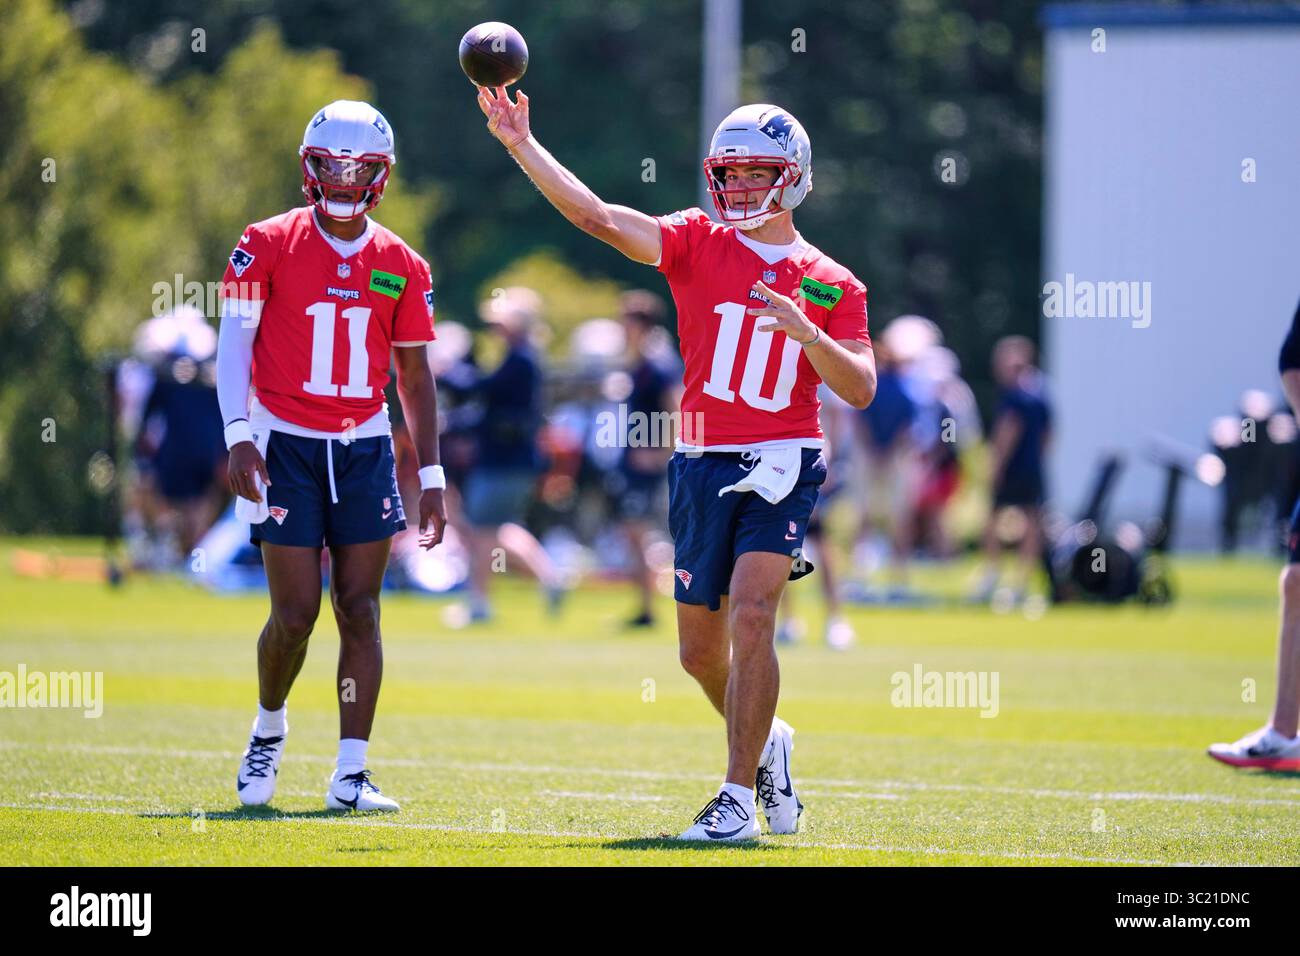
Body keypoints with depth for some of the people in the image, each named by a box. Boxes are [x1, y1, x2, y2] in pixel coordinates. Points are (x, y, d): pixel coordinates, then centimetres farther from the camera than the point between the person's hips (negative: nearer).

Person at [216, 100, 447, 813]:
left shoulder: (401, 266, 6)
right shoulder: (268, 245, -3)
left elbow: (415, 377, 12)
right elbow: (234, 344, -5)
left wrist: (431, 477, 9)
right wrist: (238, 434, -18)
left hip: (365, 450, 3)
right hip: (286, 446, -3)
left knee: (360, 610, -2)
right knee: (296, 612, -6)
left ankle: (351, 774, 1)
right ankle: (268, 727, 23)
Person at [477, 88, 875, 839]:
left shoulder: (830, 285, 4)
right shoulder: (698, 244, 4)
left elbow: (860, 389, -2)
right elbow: (597, 217, -7)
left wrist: (807, 332, -19)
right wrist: (521, 145, -15)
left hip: (781, 466, -3)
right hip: (703, 465, 3)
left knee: (751, 615, -20)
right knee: (701, 650, 9)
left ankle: (739, 798, -16)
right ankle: (766, 745, 38)